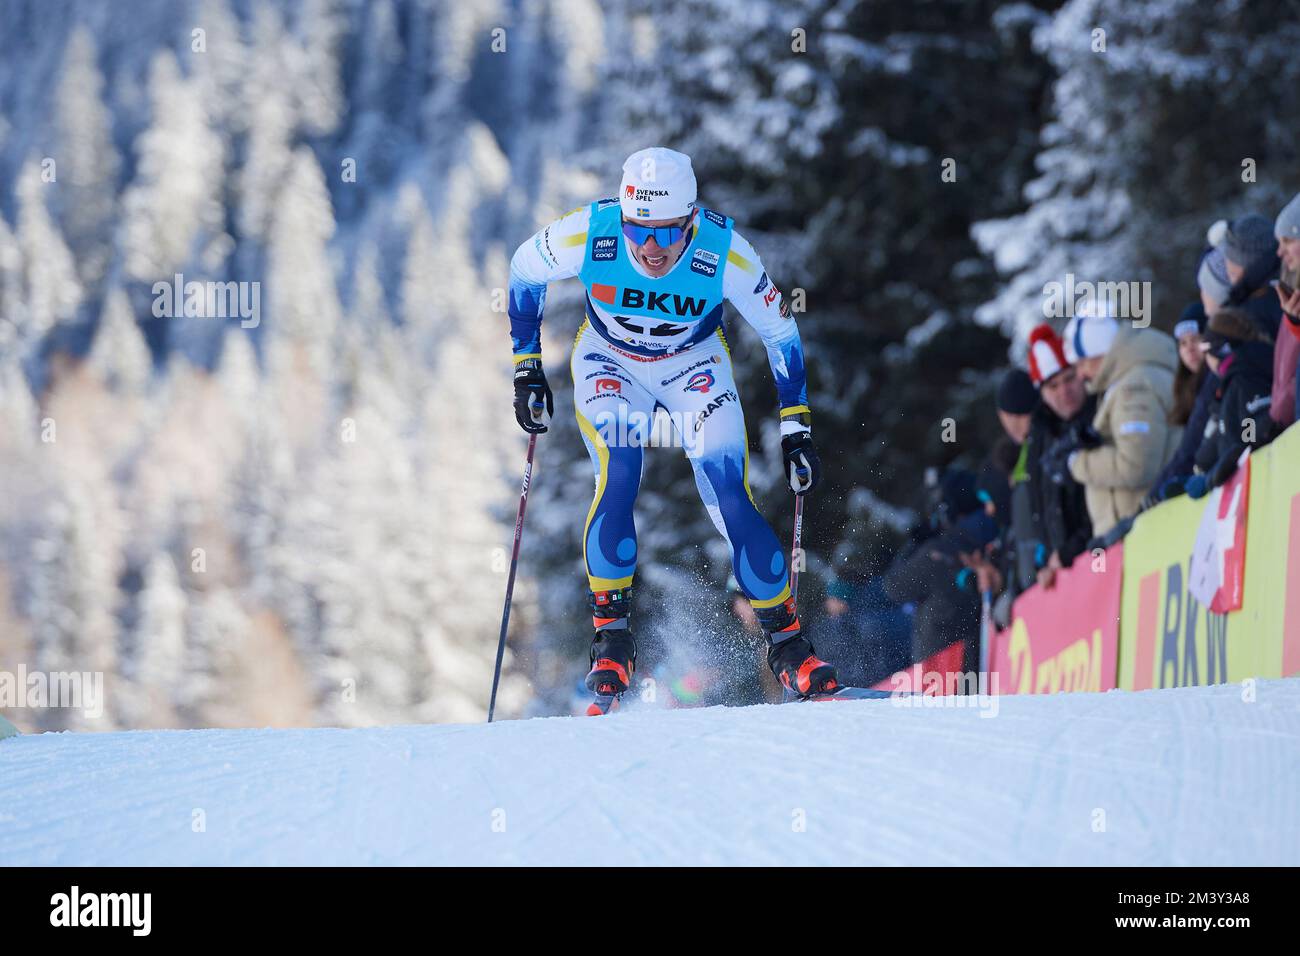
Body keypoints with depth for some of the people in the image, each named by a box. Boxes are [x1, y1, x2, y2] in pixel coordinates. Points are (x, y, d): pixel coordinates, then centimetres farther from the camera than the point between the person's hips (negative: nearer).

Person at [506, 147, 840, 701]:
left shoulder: (725, 254, -30)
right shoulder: (587, 235, -30)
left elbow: (779, 332, -13)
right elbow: (524, 271, -8)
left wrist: (797, 428, -11)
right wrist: (526, 367, -6)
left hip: (694, 364, 0)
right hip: (609, 361, 0)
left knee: (730, 500, -14)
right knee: (617, 480, -24)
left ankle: (787, 643, 0)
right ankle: (611, 638, -12)